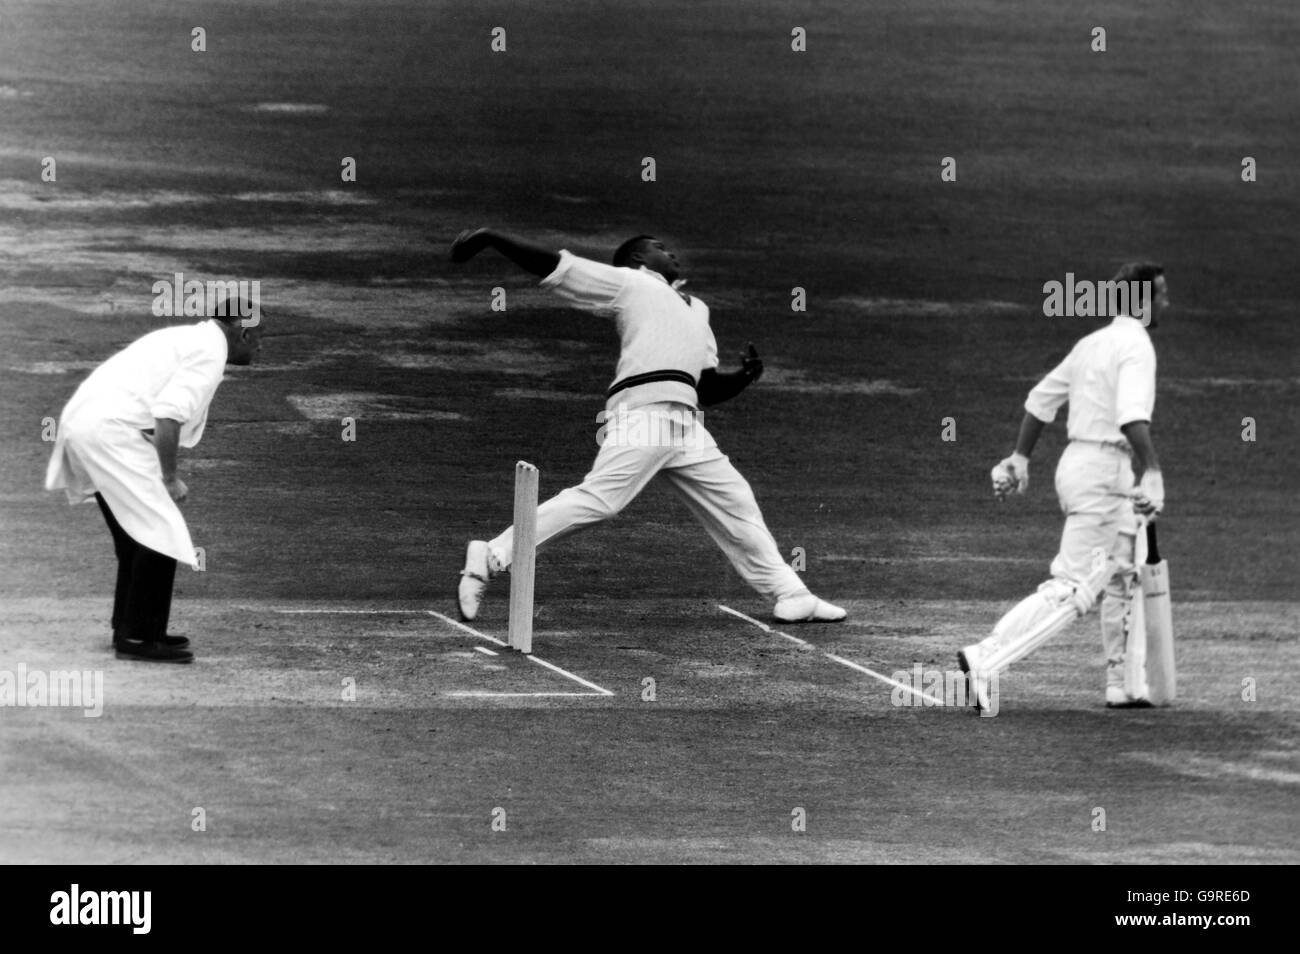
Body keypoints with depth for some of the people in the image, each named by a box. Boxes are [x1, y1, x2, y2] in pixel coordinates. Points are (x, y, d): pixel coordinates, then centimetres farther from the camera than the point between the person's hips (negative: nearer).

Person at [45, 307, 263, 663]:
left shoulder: (188, 339, 24)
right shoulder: (210, 351, -7)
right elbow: (168, 417, -19)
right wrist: (170, 479, -9)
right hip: (110, 430, -10)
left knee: (136, 532, 19)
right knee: (160, 531, -7)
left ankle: (128, 629, 26)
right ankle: (138, 637, -5)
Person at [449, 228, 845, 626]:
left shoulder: (695, 308, 32)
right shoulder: (627, 283, 13)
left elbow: (707, 387, 28)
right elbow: (552, 265, 5)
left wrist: (744, 376, 9)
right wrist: (490, 238, -6)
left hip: (686, 426, 8)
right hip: (642, 410, -8)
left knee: (734, 501, 9)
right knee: (597, 498, -23)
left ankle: (790, 595, 16)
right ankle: (491, 558, -24)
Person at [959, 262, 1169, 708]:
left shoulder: (1094, 342, 15)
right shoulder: (1136, 345, -12)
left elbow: (1041, 398, 21)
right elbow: (1133, 417, -28)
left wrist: (1020, 457, 25)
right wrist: (1152, 472, -33)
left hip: (1078, 464, 10)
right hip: (1103, 474, -10)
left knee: (1124, 578, 19)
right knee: (1073, 588, -13)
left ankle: (1122, 685, 25)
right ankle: (984, 660, -21)